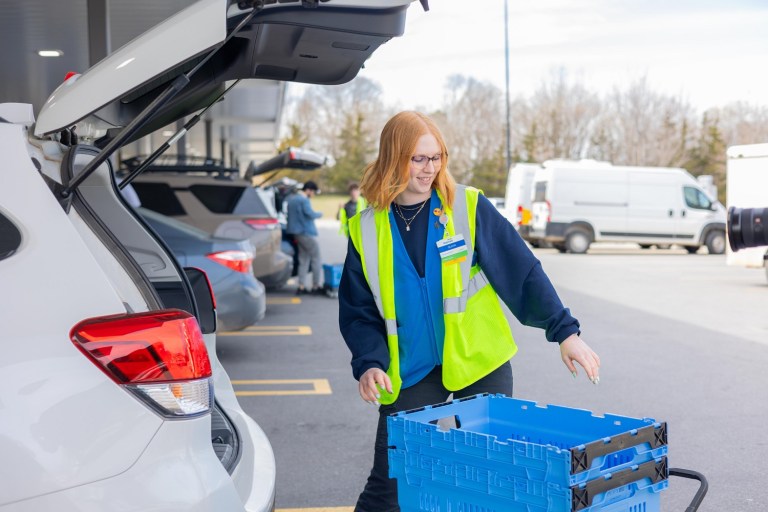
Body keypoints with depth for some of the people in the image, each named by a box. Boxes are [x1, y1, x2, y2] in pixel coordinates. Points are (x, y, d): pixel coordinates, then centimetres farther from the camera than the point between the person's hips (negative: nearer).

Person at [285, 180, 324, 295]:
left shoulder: (291, 198, 15)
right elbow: (310, 214, -22)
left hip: (297, 233, 9)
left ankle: (301, 287, 9)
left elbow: (290, 215, 22)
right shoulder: (304, 200, -16)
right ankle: (316, 286, 1)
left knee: (303, 260, 12)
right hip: (306, 233, -9)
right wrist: (320, 214, -4)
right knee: (316, 258, 0)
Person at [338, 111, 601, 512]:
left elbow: (522, 271, -6)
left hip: (479, 364, -1)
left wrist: (564, 330, -12)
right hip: (409, 375, 1)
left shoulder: (469, 207, -5)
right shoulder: (366, 230, 0)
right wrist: (369, 363, -12)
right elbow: (358, 311, 3)